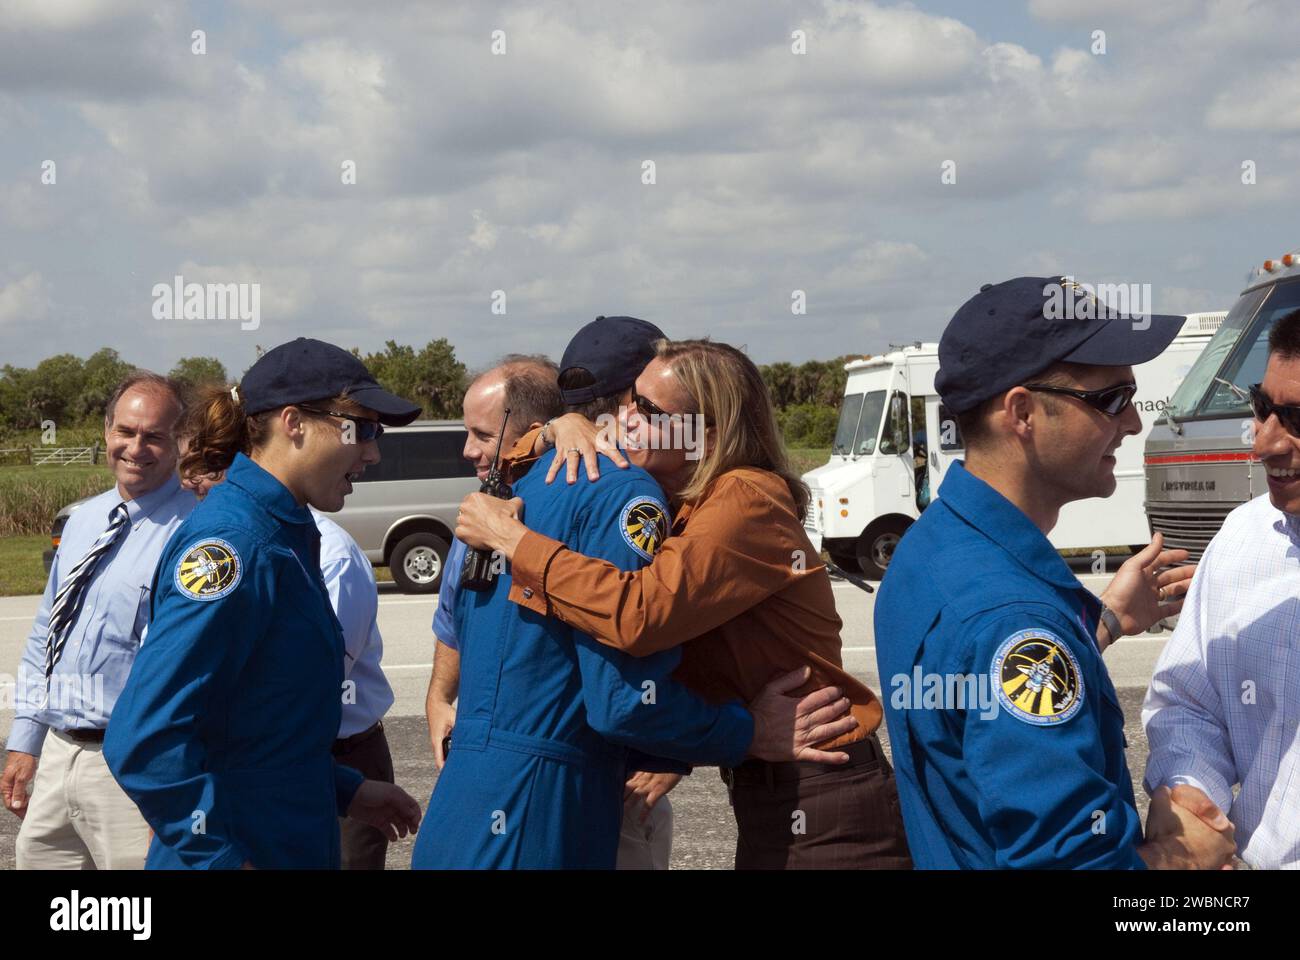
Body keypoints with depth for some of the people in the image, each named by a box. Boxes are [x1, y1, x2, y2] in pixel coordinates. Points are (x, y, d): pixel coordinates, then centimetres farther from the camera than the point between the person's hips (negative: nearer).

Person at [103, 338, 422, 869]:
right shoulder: (229, 544, -20)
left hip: (294, 845, 9)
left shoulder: (287, 535, 8)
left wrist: (344, 791, 12)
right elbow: (143, 740, -26)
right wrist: (224, 858, -22)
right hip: (242, 850, -9)